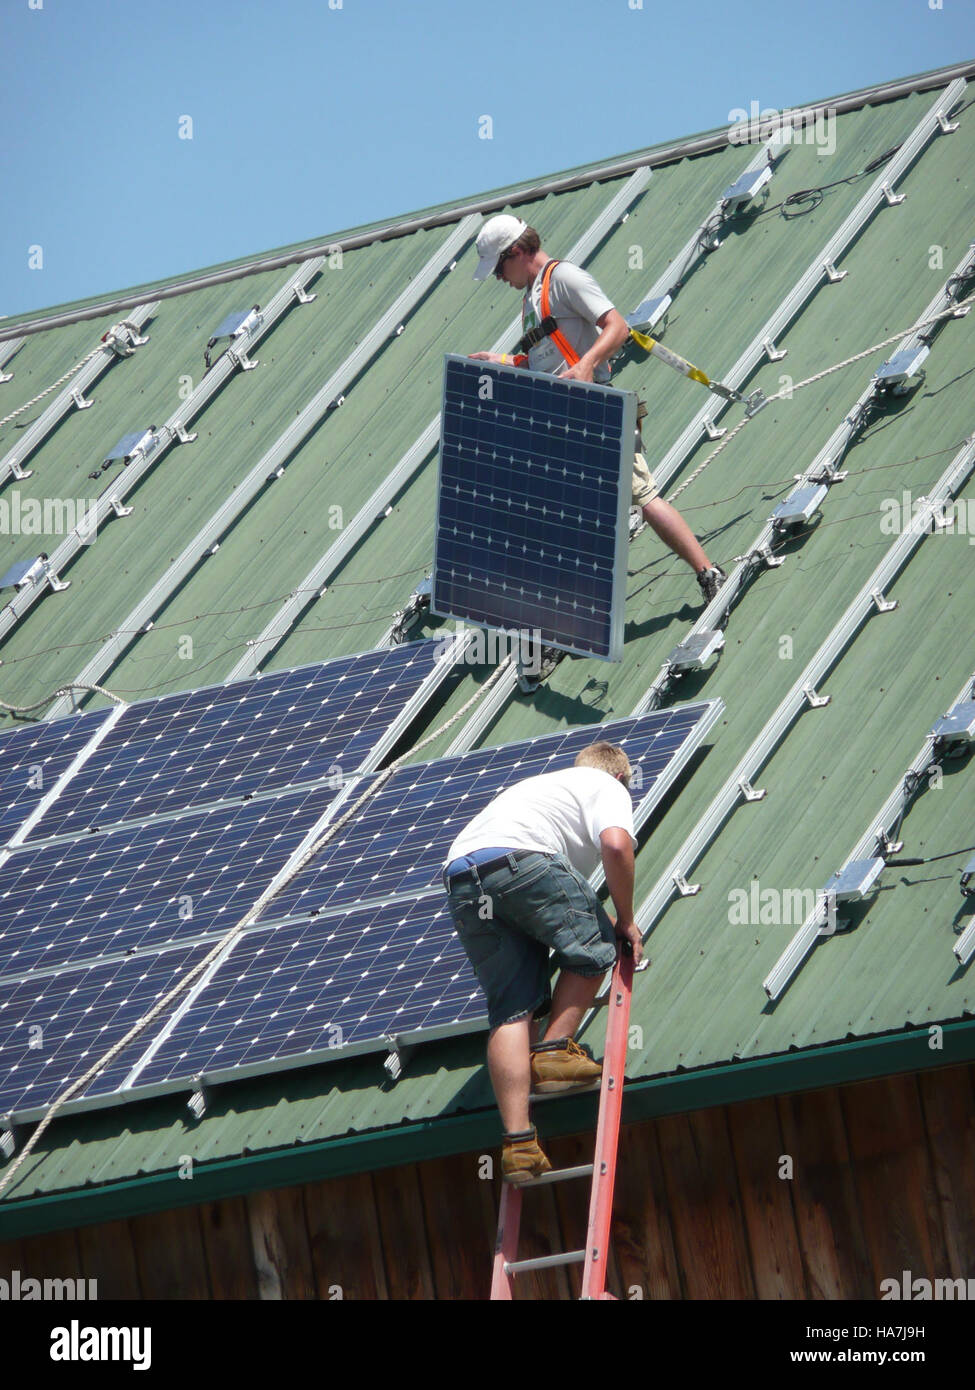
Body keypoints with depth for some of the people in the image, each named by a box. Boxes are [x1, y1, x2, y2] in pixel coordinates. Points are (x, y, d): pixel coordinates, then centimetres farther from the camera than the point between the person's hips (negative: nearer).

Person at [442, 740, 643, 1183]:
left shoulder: (540, 783, 40)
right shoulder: (607, 786, 19)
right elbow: (616, 844, -2)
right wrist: (626, 921, 8)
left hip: (459, 875, 6)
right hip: (523, 859, -6)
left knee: (510, 1009, 4)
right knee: (593, 944, 17)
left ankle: (518, 1142, -6)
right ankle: (554, 1050, 5)